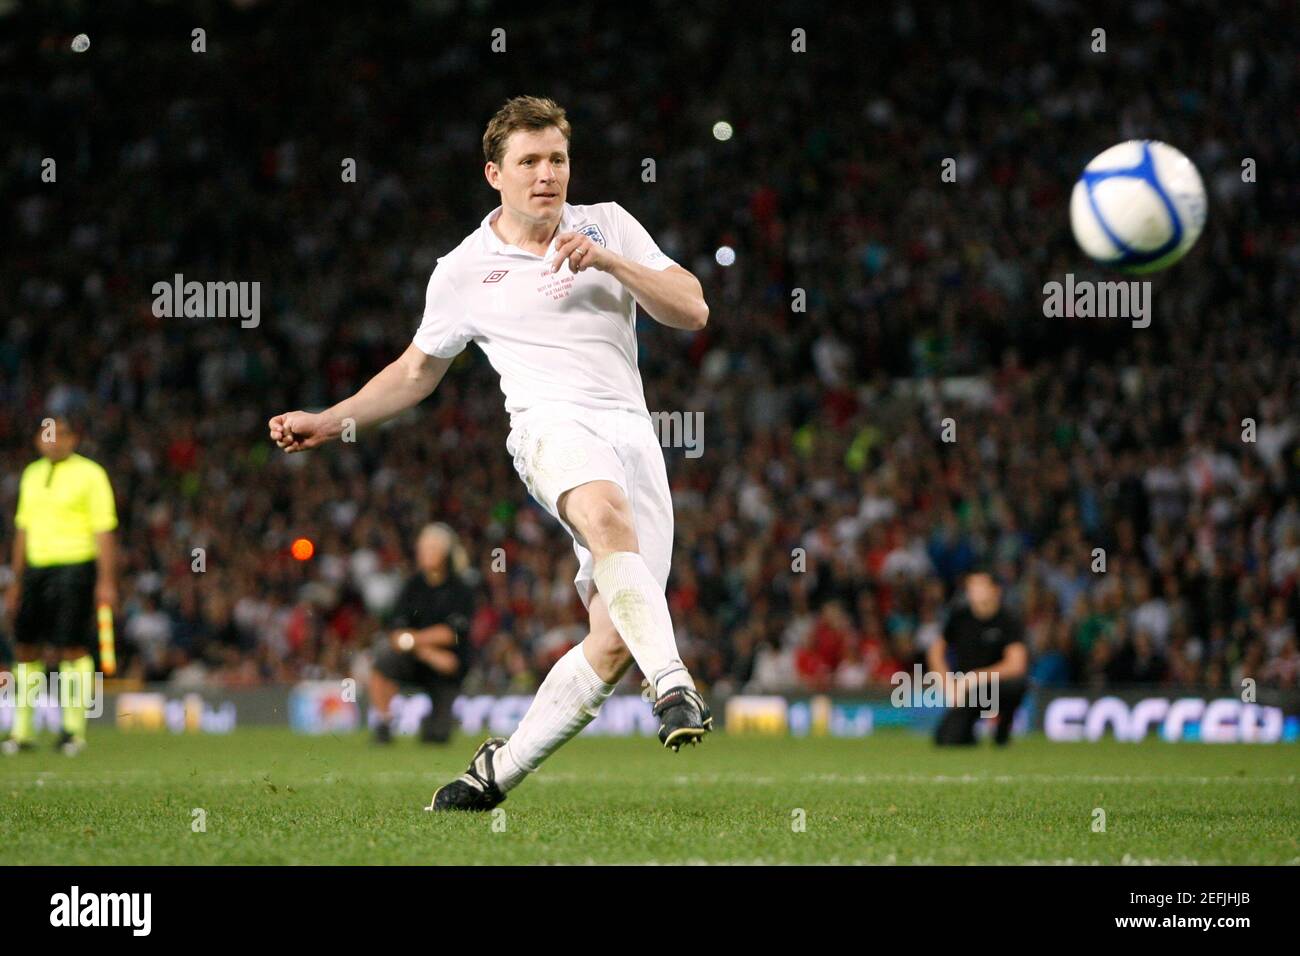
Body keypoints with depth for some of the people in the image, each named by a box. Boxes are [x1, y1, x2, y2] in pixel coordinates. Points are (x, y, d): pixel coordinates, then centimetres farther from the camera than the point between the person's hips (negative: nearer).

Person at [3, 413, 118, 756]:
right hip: (36, 569, 6)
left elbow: (104, 531, -6)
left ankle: (74, 729, 0)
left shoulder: (90, 474, -2)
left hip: (75, 566, -6)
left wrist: (106, 582, -13)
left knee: (72, 648, -7)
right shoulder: (32, 474, 16)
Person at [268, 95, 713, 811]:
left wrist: (609, 262, -6)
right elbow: (418, 369, 25)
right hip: (551, 423, -2)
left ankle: (498, 771, 5)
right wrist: (329, 422, 18)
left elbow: (691, 310, 8)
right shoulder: (462, 271, 11)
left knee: (615, 640, -11)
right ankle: (673, 685, -50)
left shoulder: (608, 224, 14)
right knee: (606, 512, -41)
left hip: (632, 434, 3)